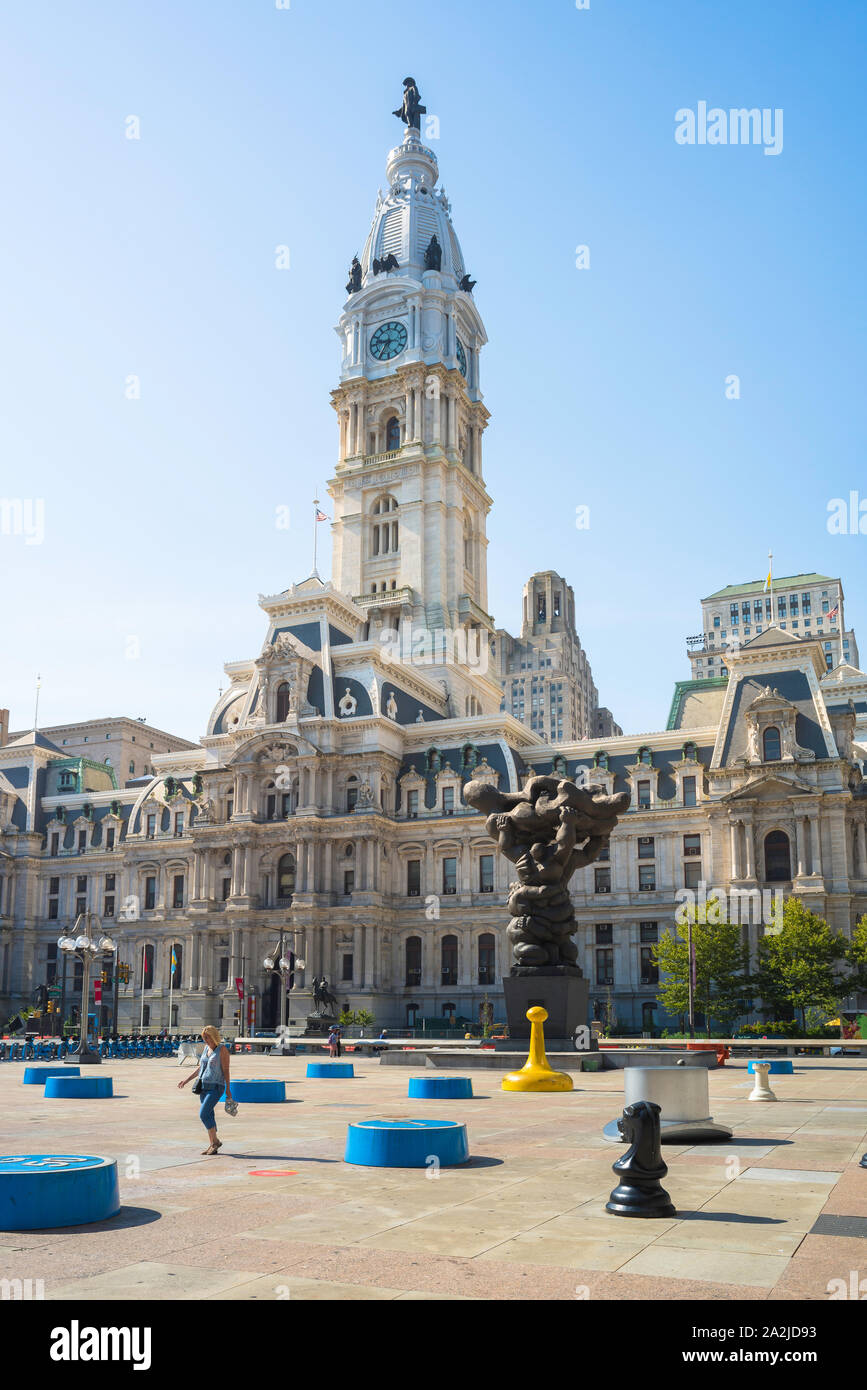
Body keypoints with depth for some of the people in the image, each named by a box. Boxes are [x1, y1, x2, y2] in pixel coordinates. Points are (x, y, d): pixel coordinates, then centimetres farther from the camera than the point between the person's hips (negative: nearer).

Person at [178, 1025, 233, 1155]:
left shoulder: (222, 1049, -8)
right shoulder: (206, 1048, 12)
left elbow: (226, 1070, -11)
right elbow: (200, 1068, 20)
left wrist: (228, 1089, -13)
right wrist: (186, 1080, 16)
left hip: (216, 1087, -7)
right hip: (204, 1086, 7)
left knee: (203, 1114, -15)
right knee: (209, 1116, 8)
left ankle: (215, 1141, -2)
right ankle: (212, 1146, 14)